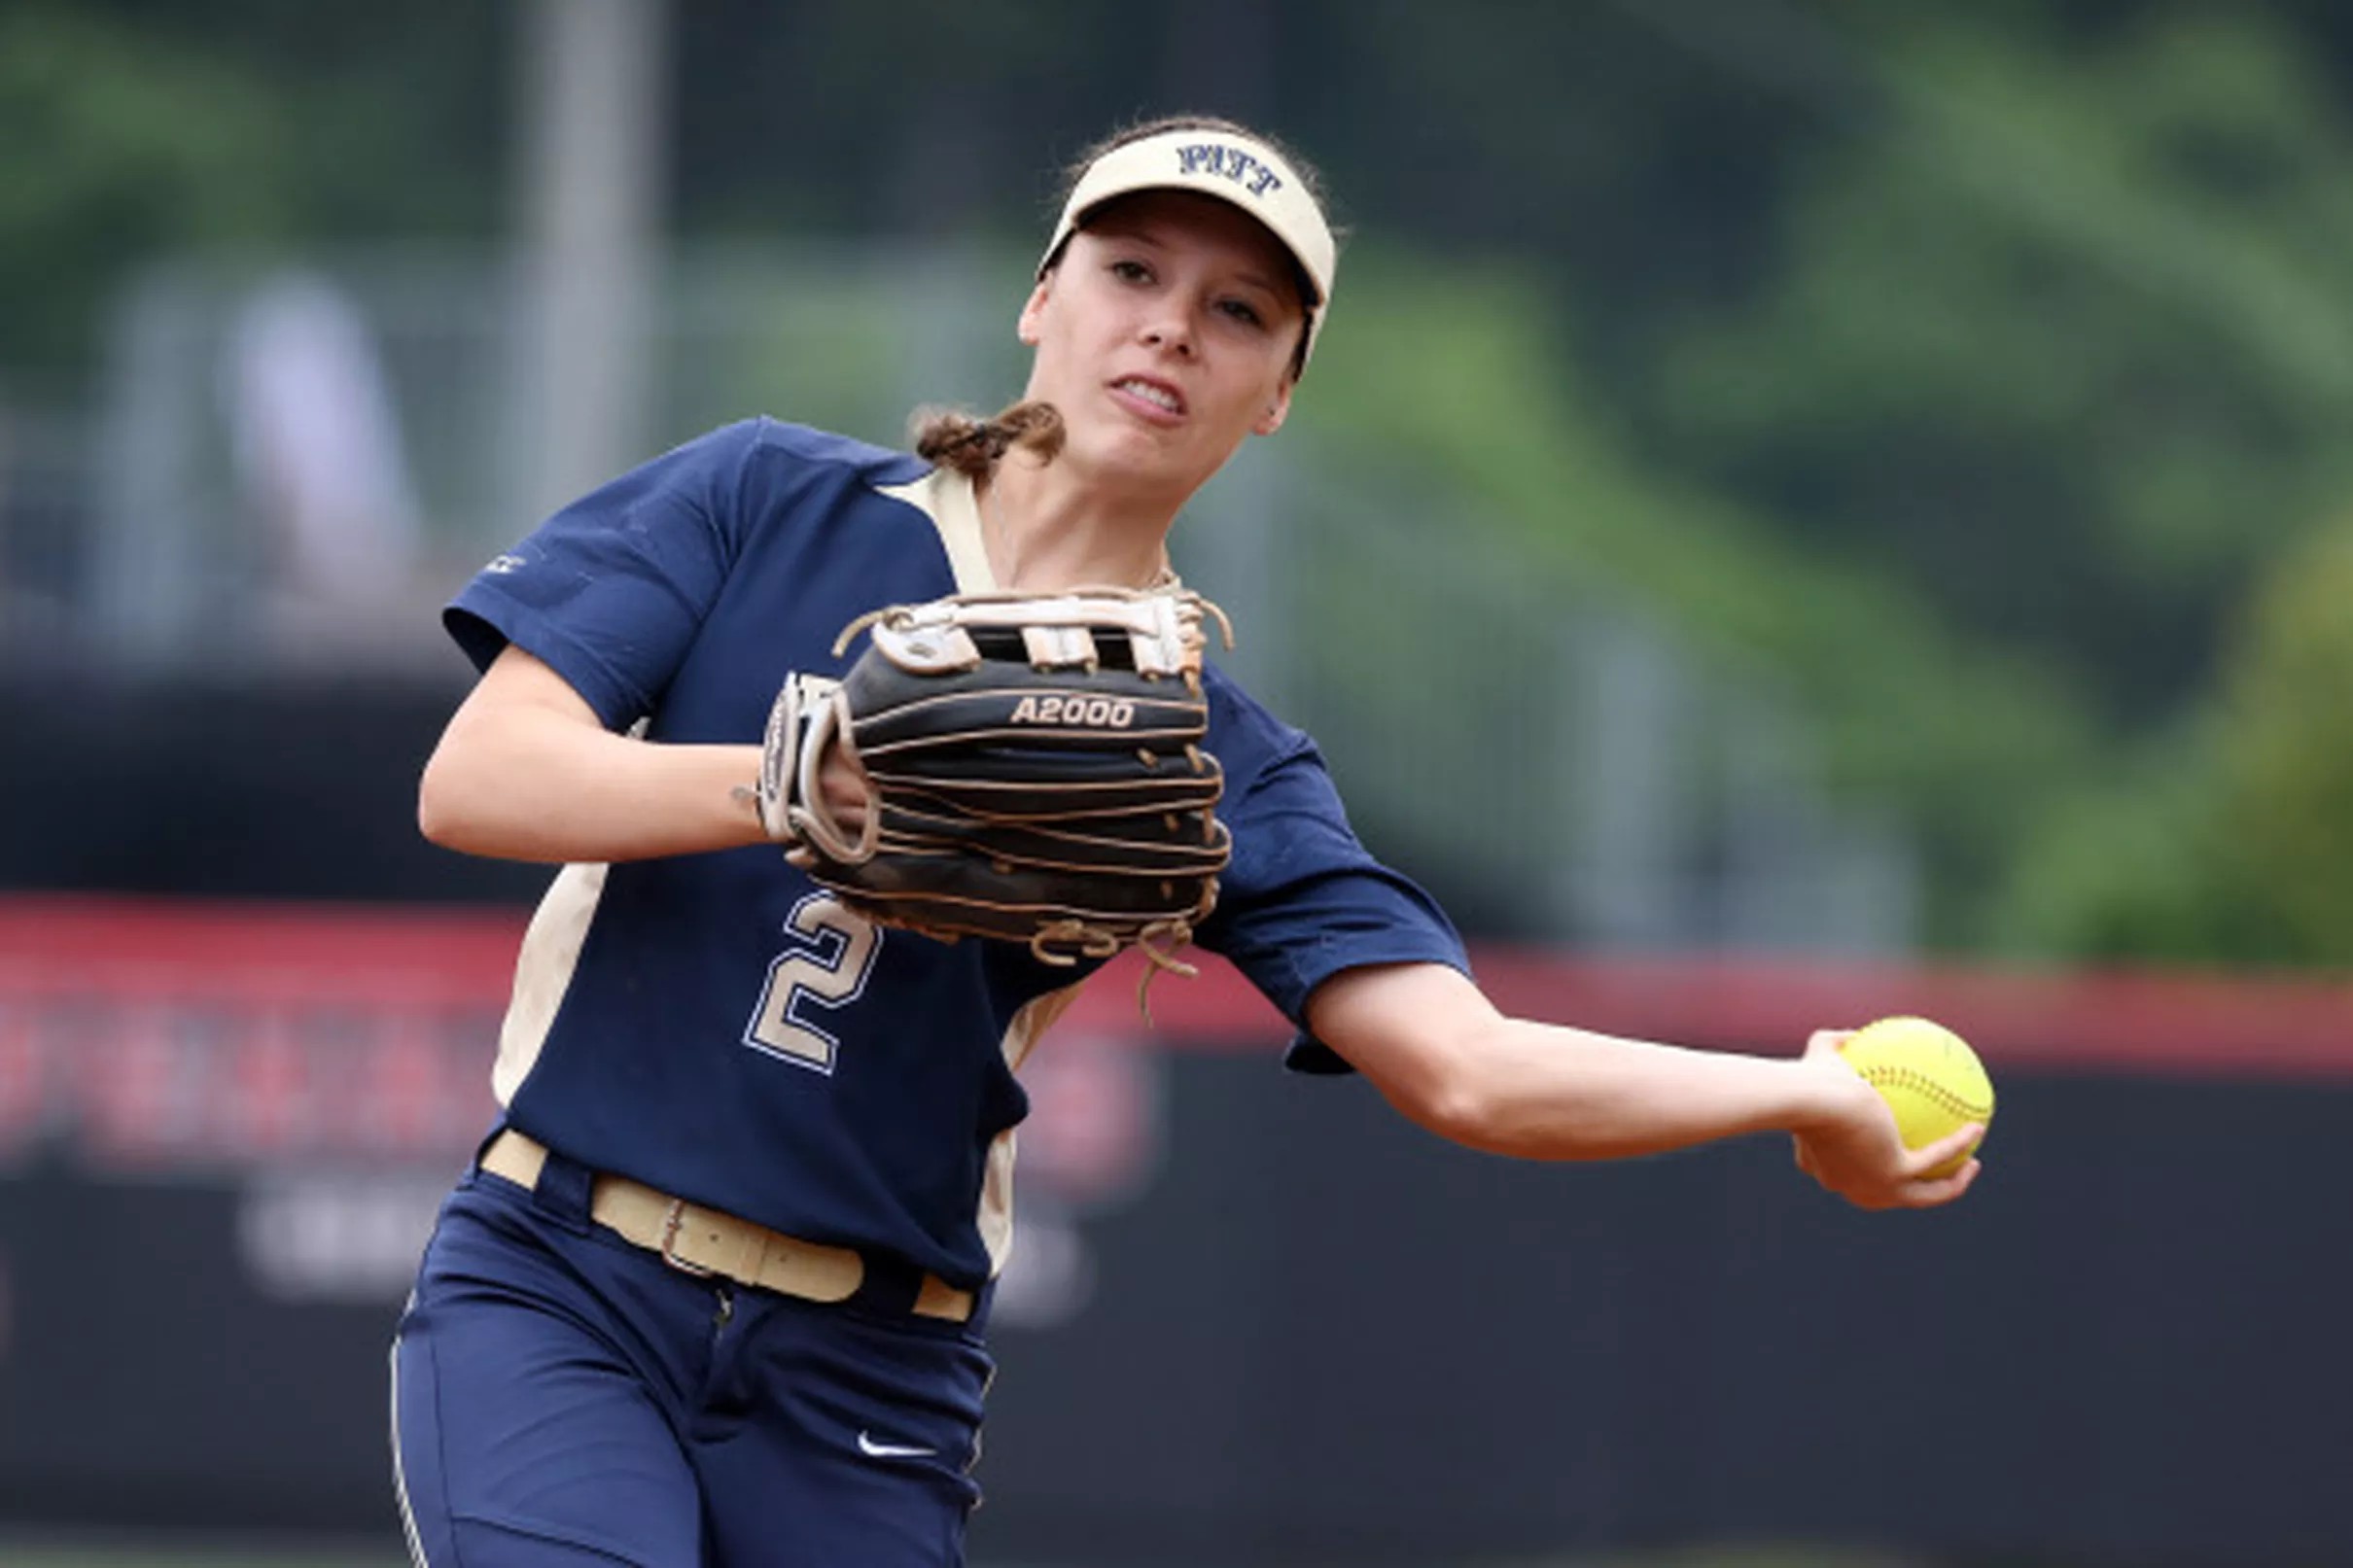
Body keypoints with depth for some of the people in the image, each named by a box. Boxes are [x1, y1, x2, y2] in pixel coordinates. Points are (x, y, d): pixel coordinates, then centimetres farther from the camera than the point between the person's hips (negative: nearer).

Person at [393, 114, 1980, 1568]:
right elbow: (475, 782, -8)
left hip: (865, 1389, 3)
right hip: (555, 1303, -2)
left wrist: (1805, 1096, -17)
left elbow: (1465, 1069, -8)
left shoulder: (1205, 761, 4)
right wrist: (785, 790, -24)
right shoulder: (768, 501, 3)